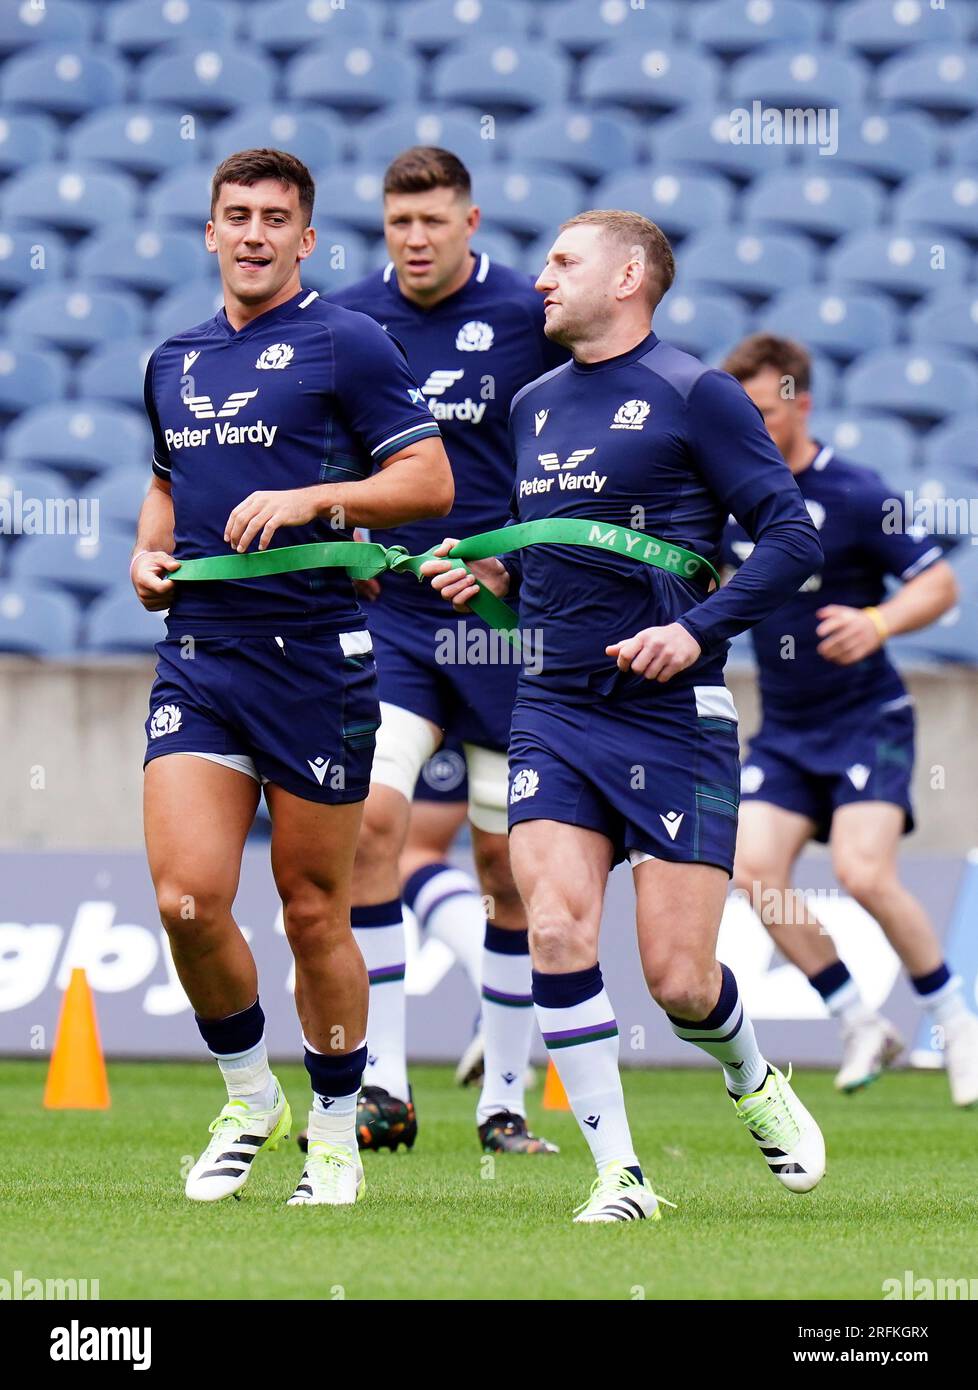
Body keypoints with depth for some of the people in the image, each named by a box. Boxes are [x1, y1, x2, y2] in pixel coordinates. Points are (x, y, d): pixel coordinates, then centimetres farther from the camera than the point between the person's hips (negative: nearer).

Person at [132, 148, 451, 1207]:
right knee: (186, 898, -10)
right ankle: (248, 1096, 13)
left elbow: (428, 482, -5)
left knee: (314, 912, 3)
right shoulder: (174, 363, 16)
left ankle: (335, 1132, 19)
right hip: (196, 653, 4)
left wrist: (311, 497, -16)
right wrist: (148, 553, 12)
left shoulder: (346, 345, -2)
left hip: (315, 655, -4)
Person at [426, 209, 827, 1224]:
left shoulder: (694, 395, -5)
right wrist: (494, 574, 6)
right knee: (556, 931, -15)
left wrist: (697, 629, -18)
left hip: (672, 714, -5)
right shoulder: (534, 407, 14)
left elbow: (791, 537, -8)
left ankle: (754, 1082, 30)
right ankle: (619, 1173, -7)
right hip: (555, 712, 5)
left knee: (678, 980, -5)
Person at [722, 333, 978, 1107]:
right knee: (754, 871, -12)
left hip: (867, 717, -6)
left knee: (863, 873, -21)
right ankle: (862, 1028, 3)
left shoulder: (852, 494, -14)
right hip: (785, 731, 6)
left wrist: (876, 623, -28)